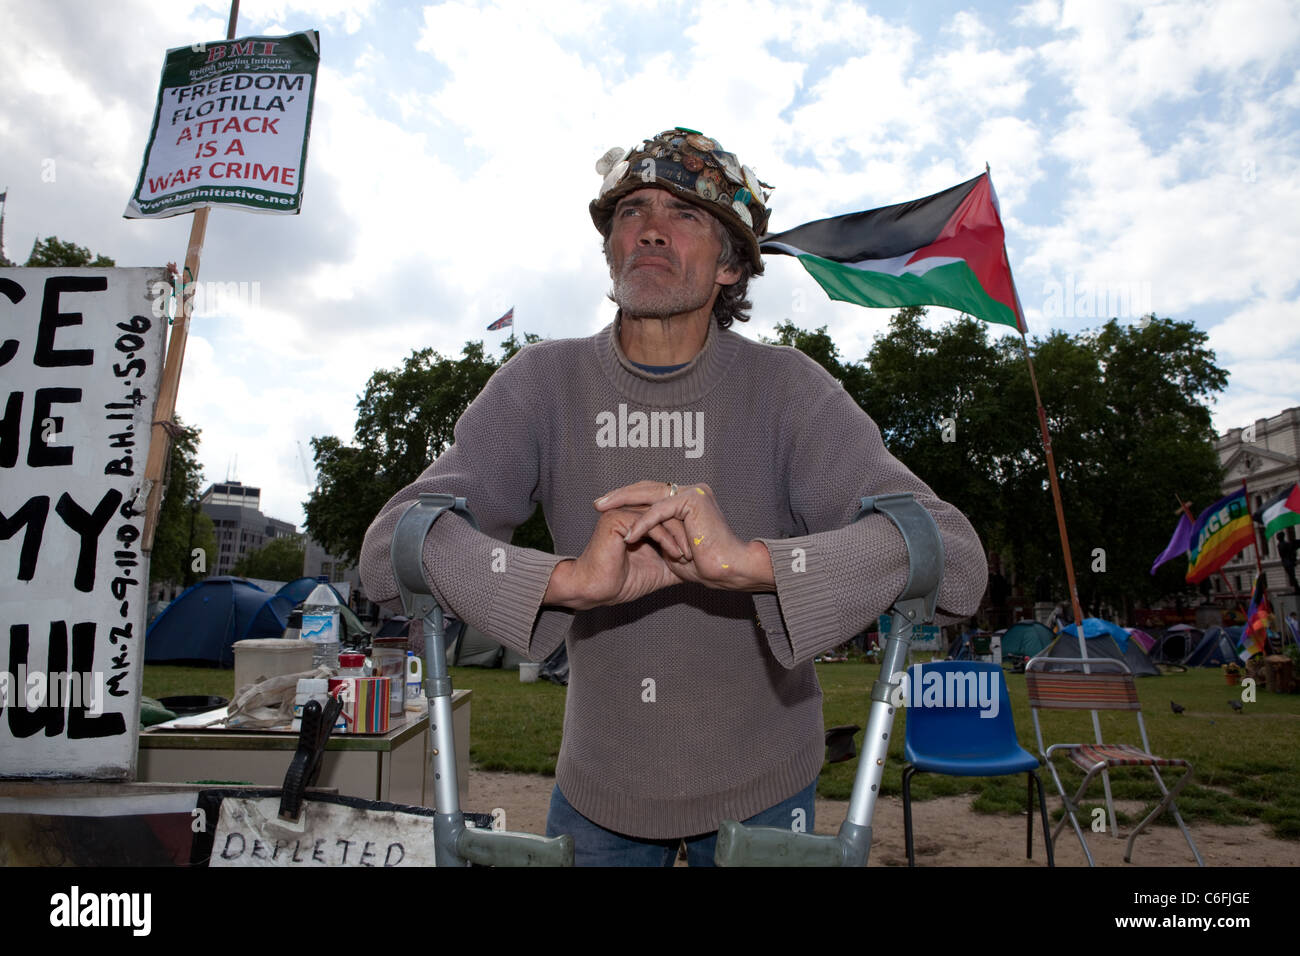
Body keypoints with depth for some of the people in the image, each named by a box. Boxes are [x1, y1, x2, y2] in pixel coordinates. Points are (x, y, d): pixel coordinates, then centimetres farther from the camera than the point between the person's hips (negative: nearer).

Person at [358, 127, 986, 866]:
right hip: (598, 785, 1)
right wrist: (570, 577, -38)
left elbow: (957, 560, -26)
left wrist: (747, 559, -42)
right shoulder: (545, 383, -11)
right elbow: (390, 545, -21)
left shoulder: (786, 386, -16)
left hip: (759, 789, 0)